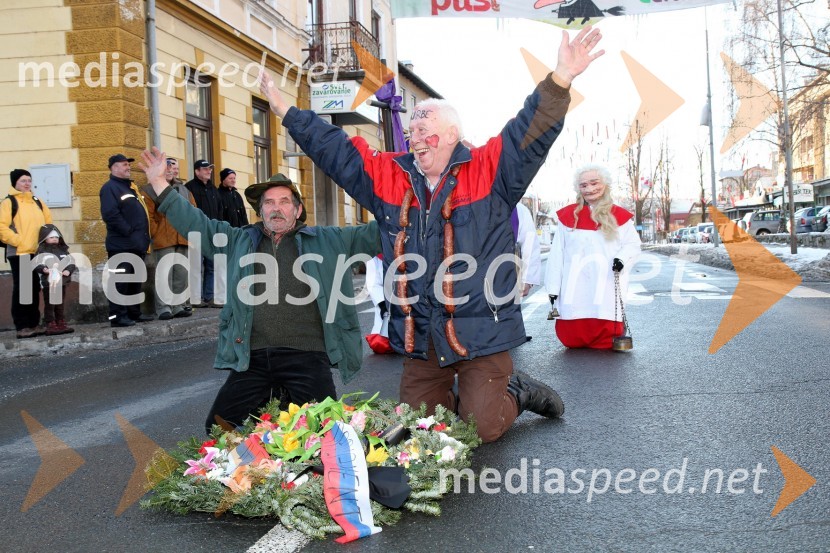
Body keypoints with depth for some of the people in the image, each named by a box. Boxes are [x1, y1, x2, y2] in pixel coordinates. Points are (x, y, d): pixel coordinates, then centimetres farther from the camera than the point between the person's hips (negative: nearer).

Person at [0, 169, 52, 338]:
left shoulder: (37, 202, 15)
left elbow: (48, 222, 22)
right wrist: (18, 241, -18)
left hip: (38, 253, 6)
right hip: (19, 253, -6)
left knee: (35, 289, 11)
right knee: (21, 289, -4)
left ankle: (34, 323, 18)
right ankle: (22, 326, 0)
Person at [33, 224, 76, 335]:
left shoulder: (63, 249, 11)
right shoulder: (42, 250, -2)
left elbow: (71, 262, 9)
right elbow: (36, 264, -9)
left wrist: (68, 270, -9)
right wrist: (43, 269, -27)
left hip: (61, 282, 5)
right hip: (48, 282, -5)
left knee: (60, 305, 13)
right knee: (49, 305, -1)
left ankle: (61, 325, 19)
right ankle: (51, 326, 1)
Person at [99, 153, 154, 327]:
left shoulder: (130, 187, 20)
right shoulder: (110, 188, -9)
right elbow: (110, 214, -23)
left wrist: (143, 238, 15)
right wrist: (128, 232, -20)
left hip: (137, 244, 9)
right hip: (121, 245, -9)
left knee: (136, 281, 14)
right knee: (119, 282, -7)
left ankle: (134, 313, 21)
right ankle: (117, 316, -3)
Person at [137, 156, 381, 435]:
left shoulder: (327, 240, 11)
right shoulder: (238, 240, 17)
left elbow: (370, 234, 10)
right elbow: (194, 223, 16)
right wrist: (159, 183, 12)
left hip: (307, 357, -2)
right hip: (252, 359, 2)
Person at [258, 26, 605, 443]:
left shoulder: (488, 171, -5)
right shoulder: (388, 176, 8)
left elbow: (533, 131, -17)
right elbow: (334, 150, 14)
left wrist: (560, 80, -32)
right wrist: (285, 109, 15)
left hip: (481, 334, -5)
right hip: (419, 339, 5)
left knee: (484, 428, -7)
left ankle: (515, 392, 25)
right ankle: (466, 397, 39)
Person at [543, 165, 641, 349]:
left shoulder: (619, 216, 4)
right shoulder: (567, 215, 7)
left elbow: (633, 243, 9)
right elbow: (557, 253, 7)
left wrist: (622, 258, -14)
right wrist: (553, 287, 4)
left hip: (606, 286, -1)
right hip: (574, 287, 1)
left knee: (605, 341, -6)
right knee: (570, 339, 2)